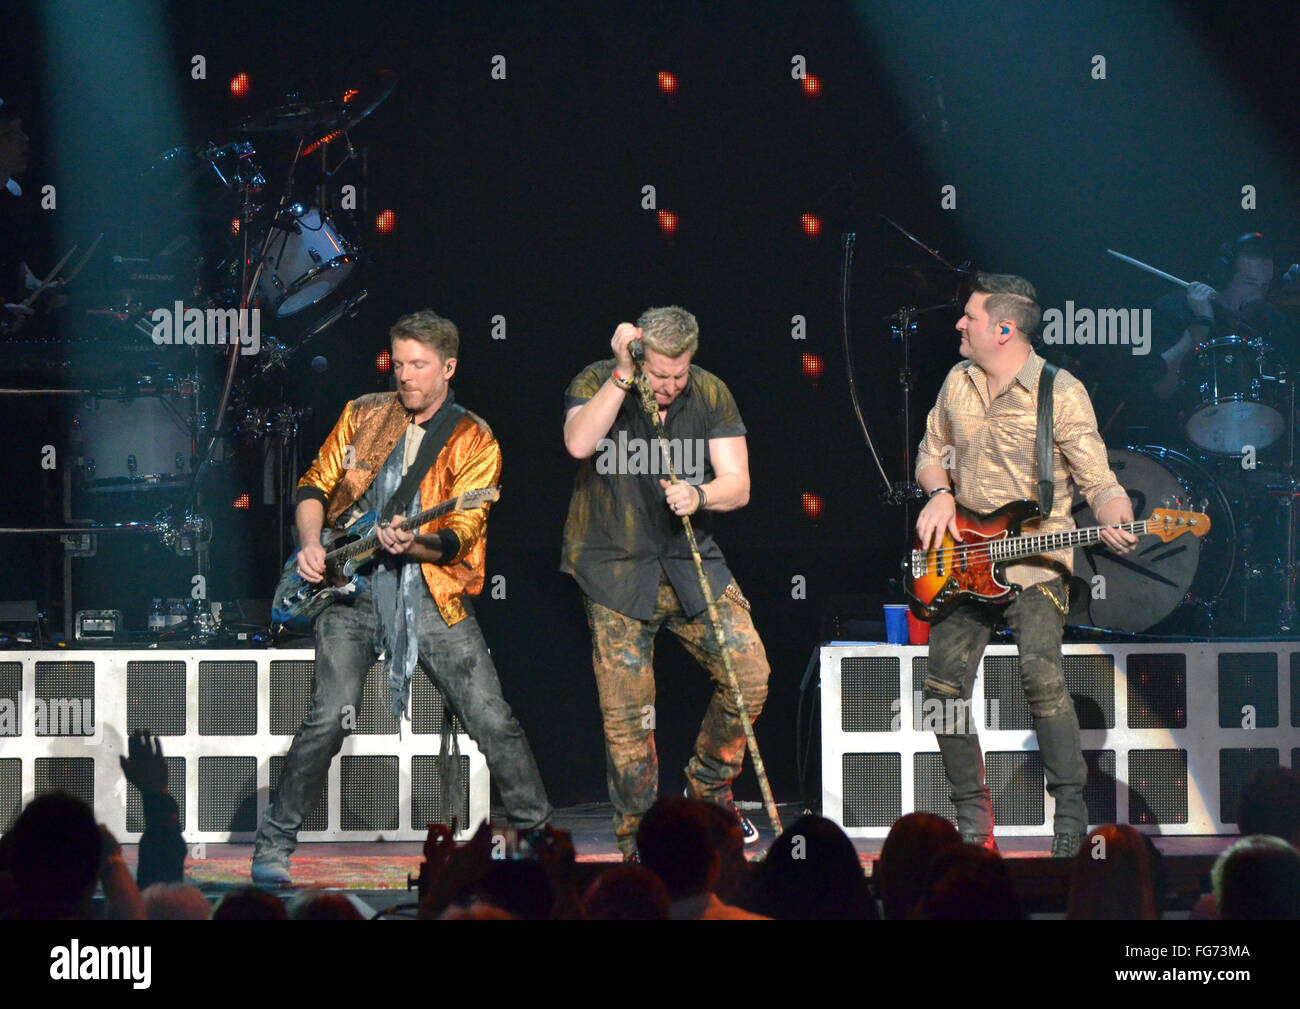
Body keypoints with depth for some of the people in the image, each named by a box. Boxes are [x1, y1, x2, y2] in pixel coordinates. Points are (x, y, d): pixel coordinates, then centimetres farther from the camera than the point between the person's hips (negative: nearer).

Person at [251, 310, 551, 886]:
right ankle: (274, 845, -4)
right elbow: (315, 486, 14)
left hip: (432, 594, 0)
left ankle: (537, 833, 11)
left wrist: (413, 544, -28)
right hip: (351, 586, 0)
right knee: (329, 718, -15)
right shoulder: (362, 416, 9)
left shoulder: (474, 443, 1)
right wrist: (311, 545, -3)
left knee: (492, 720, -6)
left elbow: (460, 536, -8)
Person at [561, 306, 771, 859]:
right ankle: (637, 832, 10)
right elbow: (579, 443, -29)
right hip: (617, 569, -3)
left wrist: (699, 495, -25)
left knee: (749, 672, -7)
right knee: (627, 712, -5)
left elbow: (738, 484, -4)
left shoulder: (710, 394, 0)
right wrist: (623, 376, -28)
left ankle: (709, 785, 16)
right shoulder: (596, 383, -8)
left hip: (693, 563, 3)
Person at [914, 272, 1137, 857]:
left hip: (1036, 559, -6)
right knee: (944, 684, 0)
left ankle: (1071, 809, -14)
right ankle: (971, 809, 16)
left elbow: (1097, 480, -8)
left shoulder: (1061, 393, -9)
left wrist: (1116, 522, -29)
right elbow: (932, 451, 23)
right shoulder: (958, 383, 9)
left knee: (1040, 671, -24)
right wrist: (939, 495, 2)